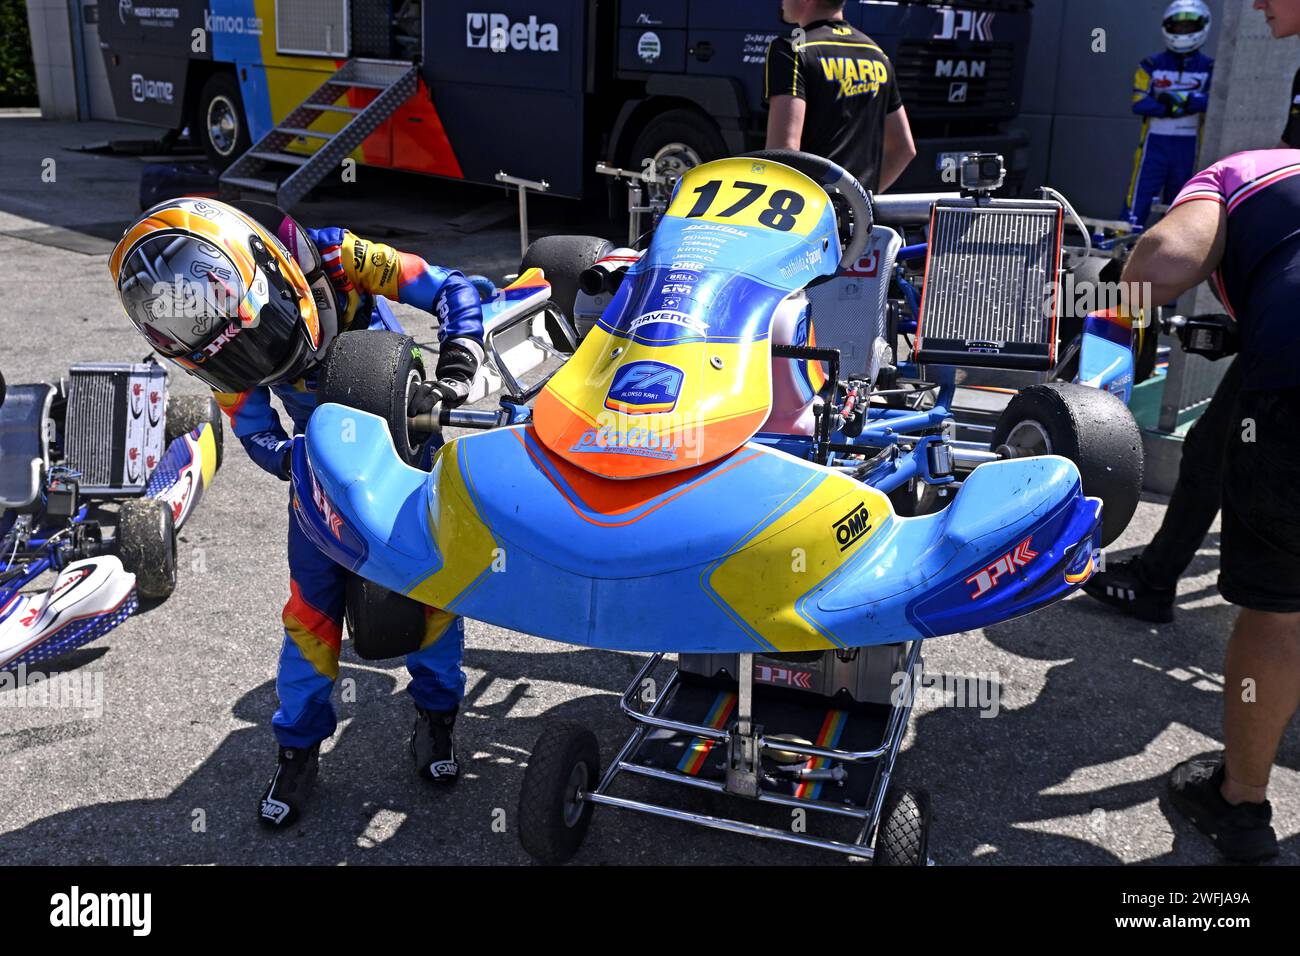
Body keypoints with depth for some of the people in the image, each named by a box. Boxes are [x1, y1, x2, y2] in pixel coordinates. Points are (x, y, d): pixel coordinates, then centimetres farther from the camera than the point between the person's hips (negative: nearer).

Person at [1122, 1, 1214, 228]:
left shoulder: (1209, 68, 6)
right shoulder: (1151, 65, 5)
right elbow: (1140, 104, -9)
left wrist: (1177, 97, -22)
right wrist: (1182, 107, -16)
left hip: (1189, 145, 1)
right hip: (1155, 142, -1)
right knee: (1138, 202, -10)